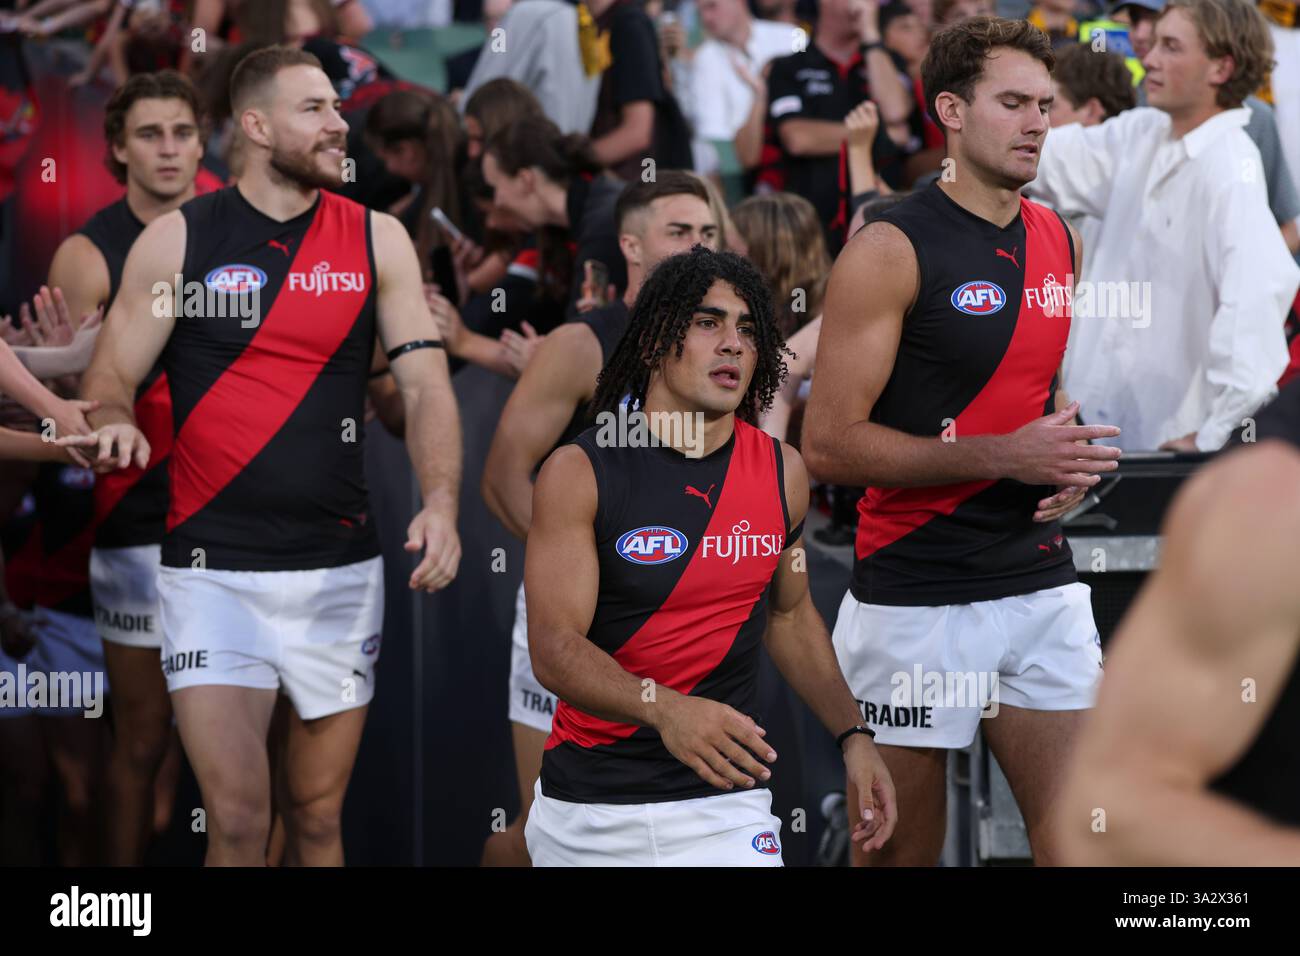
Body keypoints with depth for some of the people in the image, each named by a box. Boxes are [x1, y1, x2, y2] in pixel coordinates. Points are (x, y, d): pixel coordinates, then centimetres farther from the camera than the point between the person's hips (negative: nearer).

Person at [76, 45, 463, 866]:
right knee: (237, 819, -12)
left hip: (341, 571, 2)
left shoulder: (377, 239, 5)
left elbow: (426, 383, -1)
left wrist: (440, 503, -18)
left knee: (319, 815, 9)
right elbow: (111, 378, 4)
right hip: (213, 572, -2)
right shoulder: (177, 240, 0)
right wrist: (115, 423, -20)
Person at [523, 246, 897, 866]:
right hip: (584, 811, -2)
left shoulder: (782, 474, 4)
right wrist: (664, 709, -35)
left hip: (724, 806, 2)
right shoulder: (579, 472, -9)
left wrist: (853, 736, 7)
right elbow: (553, 649, -18)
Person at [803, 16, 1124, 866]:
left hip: (1043, 586, 6)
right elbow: (829, 444, -15)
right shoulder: (892, 252, -10)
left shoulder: (1059, 241, 10)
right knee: (901, 853, 3)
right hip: (917, 598, -6)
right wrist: (1003, 456, -19)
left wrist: (1073, 462, 3)